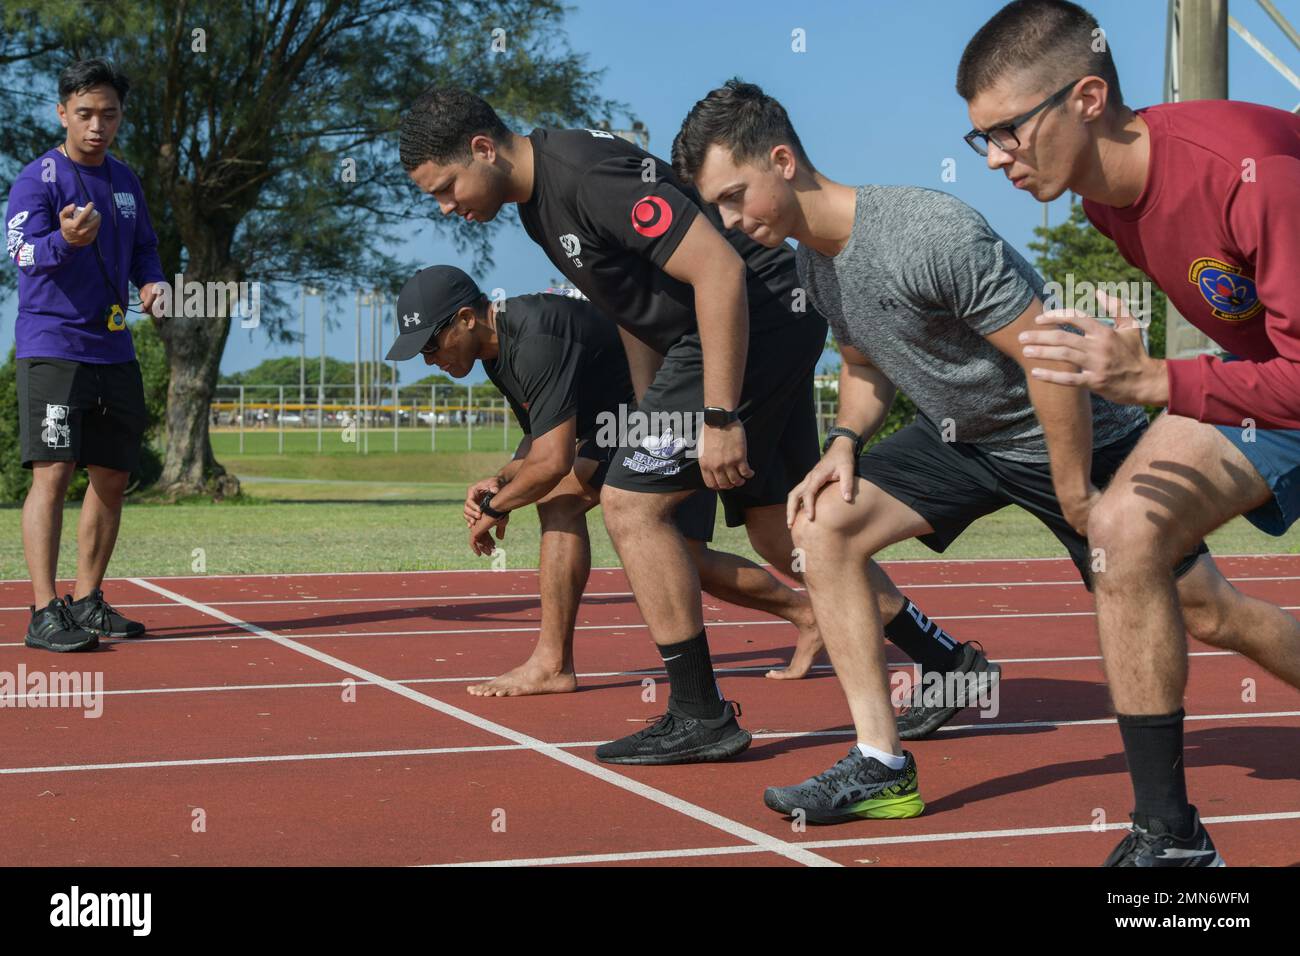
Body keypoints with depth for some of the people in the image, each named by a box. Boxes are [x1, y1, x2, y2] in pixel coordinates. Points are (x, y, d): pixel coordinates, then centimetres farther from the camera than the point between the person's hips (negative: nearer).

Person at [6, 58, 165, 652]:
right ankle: (43, 613, -10)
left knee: (112, 478, 10)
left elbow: (143, 247, 24)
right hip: (52, 349, -7)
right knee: (52, 474, -12)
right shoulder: (38, 178, -8)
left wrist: (151, 282, 2)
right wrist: (65, 240, -44)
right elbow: (22, 251, -22)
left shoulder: (126, 183, 12)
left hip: (114, 352, 7)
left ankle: (87, 601, 21)